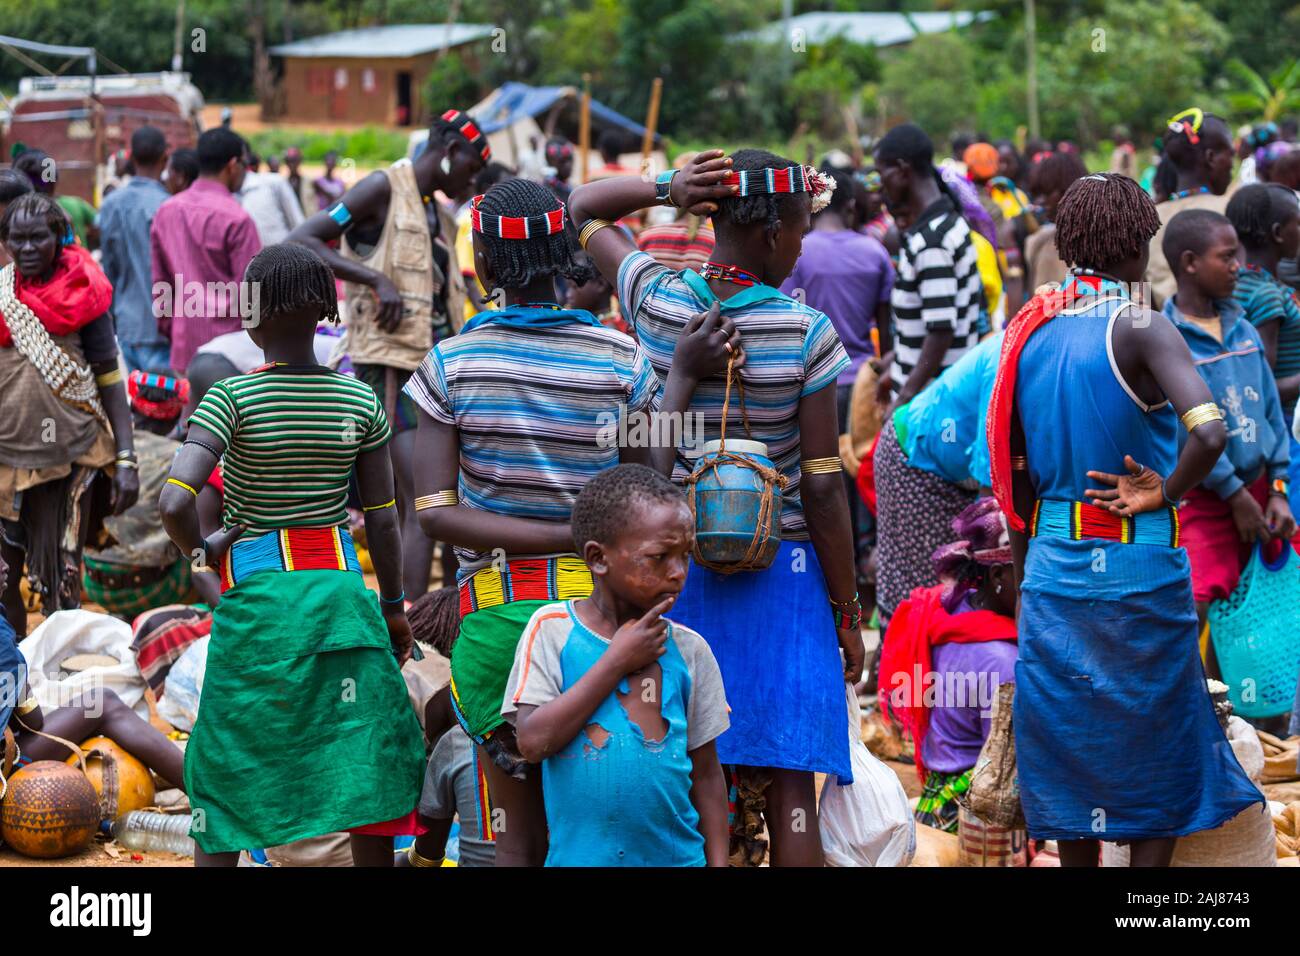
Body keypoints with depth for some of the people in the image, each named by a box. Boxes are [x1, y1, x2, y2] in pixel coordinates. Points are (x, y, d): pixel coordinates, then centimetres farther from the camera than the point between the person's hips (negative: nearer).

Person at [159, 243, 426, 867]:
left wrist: (202, 549, -2)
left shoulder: (234, 399, -11)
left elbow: (174, 502, -22)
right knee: (364, 761, 8)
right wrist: (394, 606, 15)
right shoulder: (359, 402, -1)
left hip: (255, 594, -2)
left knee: (227, 768, 9)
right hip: (342, 590, 2)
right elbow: (382, 518, 4)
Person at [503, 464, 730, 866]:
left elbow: (705, 772, 8)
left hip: (678, 855, 2)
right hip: (579, 855, -2)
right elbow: (533, 741, -14)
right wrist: (617, 660, -12)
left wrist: (718, 862, 3)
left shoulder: (688, 649, 3)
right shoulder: (552, 628, -3)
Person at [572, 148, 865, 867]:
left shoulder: (658, 304, -4)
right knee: (788, 789, 1)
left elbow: (583, 205, 13)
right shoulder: (808, 334, -13)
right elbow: (822, 486, -11)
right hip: (782, 570, -3)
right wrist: (848, 612, -1)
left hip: (684, 569, 3)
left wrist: (666, 190, -6)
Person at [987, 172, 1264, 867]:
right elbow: (1209, 433, -29)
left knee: (1073, 749, 14)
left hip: (1051, 570, 5)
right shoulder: (1140, 328, -13)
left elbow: (1016, 479, 10)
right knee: (1157, 756, 8)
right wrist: (1163, 495, -12)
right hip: (1138, 570, -5)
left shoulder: (1031, 333, 5)